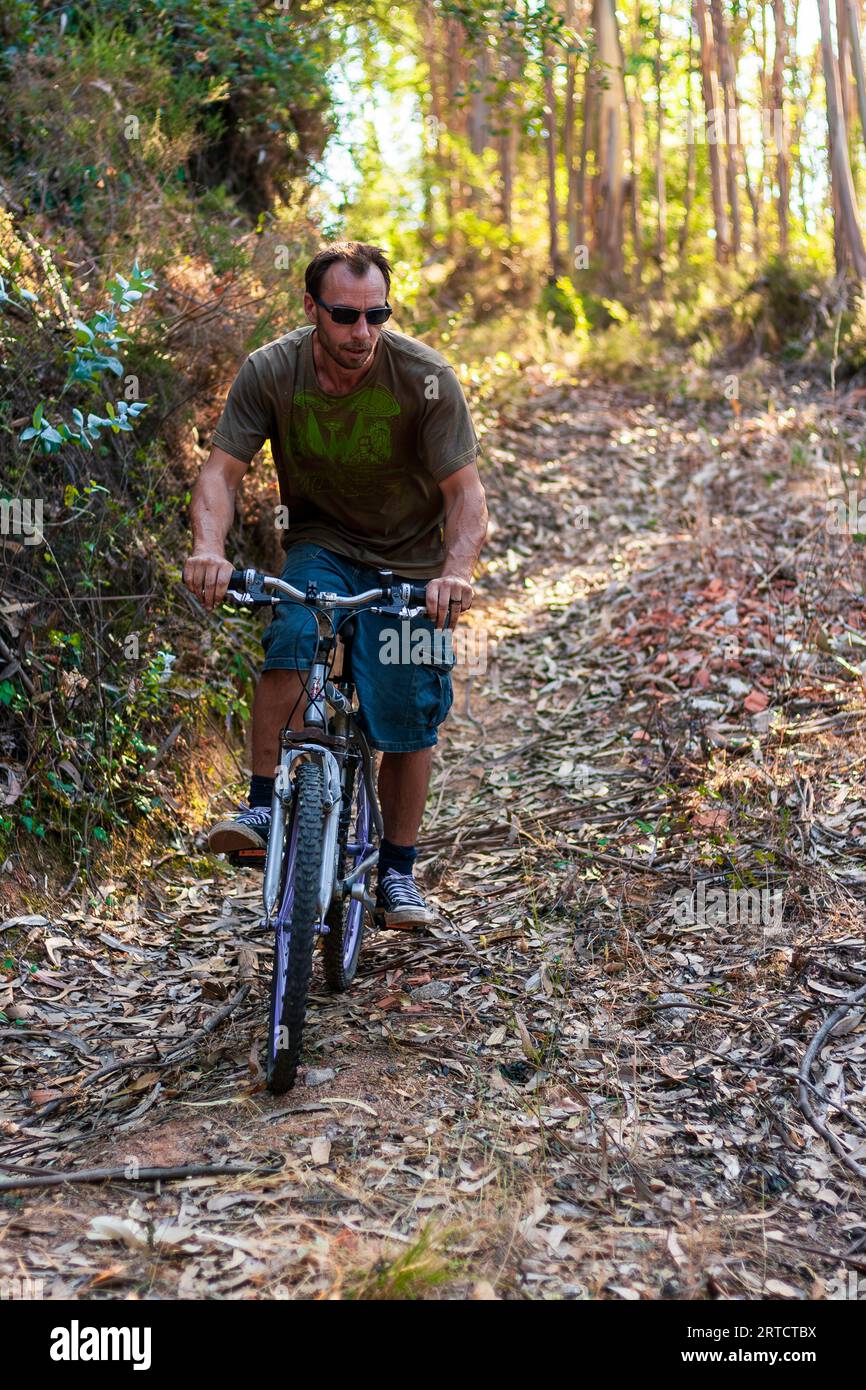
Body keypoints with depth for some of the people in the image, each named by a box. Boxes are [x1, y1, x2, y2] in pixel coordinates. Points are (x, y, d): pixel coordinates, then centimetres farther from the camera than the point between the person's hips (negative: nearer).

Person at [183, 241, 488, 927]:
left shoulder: (425, 377, -19)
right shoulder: (271, 371, -15)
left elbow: (466, 491, -20)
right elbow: (221, 470, -17)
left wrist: (455, 570, -39)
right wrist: (210, 547, -37)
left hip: (407, 561, 0)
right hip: (320, 545, 1)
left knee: (408, 716, -3)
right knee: (292, 636, -31)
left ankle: (398, 871, 15)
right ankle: (265, 806, -20)